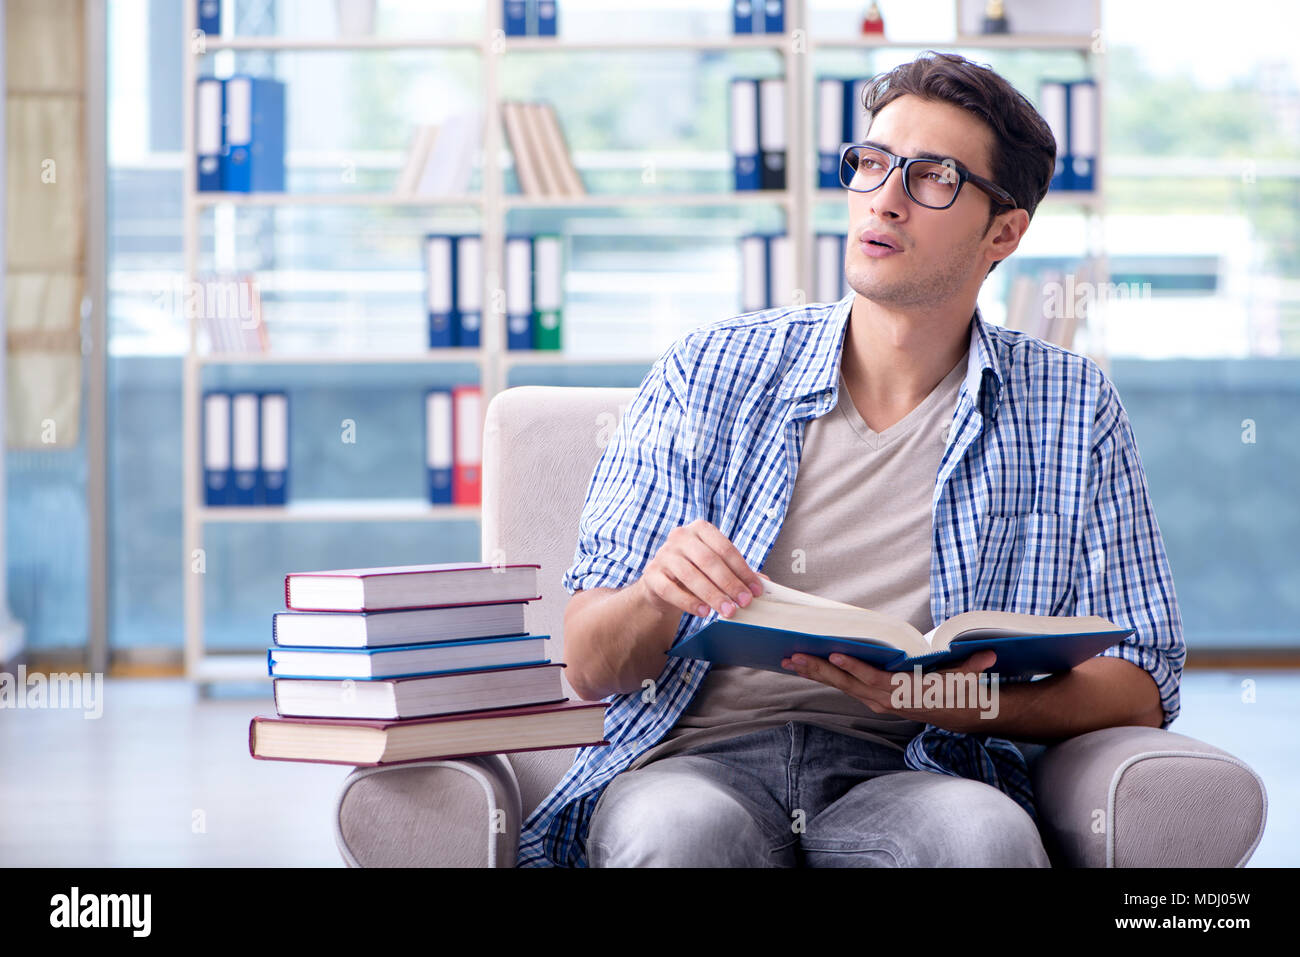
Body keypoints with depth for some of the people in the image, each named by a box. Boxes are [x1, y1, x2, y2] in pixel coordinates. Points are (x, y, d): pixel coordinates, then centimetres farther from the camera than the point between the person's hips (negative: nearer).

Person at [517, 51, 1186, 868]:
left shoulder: (1072, 411, 12)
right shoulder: (709, 374, 12)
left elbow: (1139, 687, 6)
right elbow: (590, 668, 9)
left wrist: (955, 702, -13)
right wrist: (656, 598, -17)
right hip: (699, 762, 0)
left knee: (987, 831, -36)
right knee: (683, 828, -37)